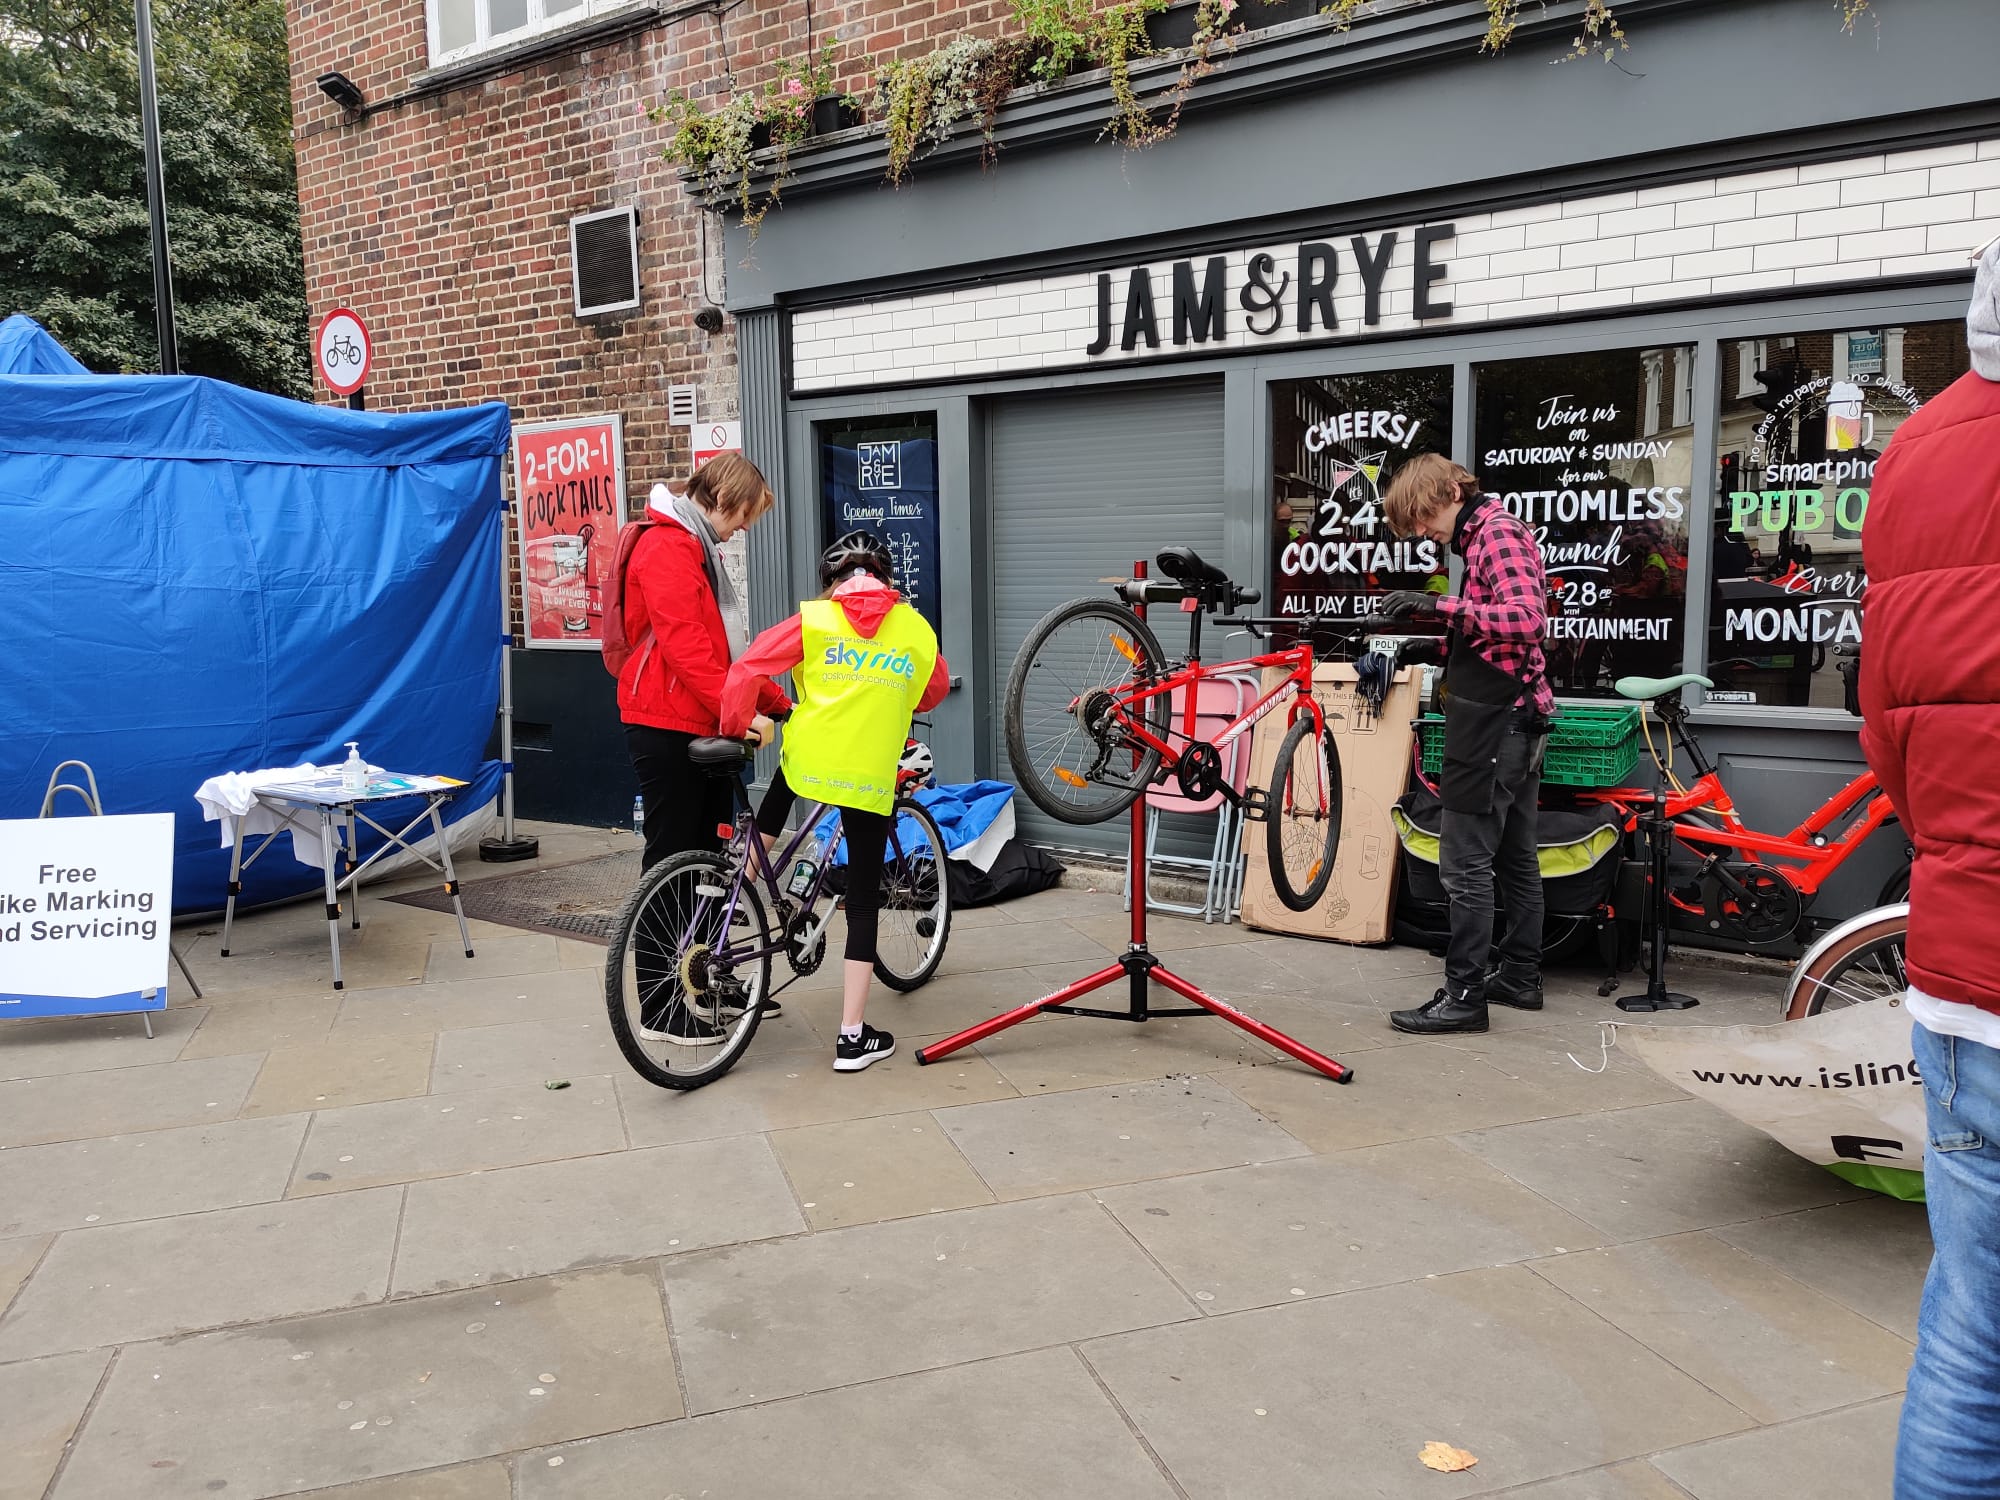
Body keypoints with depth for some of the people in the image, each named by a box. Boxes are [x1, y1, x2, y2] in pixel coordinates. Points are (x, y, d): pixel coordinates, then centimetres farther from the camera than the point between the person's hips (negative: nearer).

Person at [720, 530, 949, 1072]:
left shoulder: (813, 619, 3)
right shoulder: (916, 628, 9)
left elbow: (747, 670, -6)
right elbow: (935, 691, 26)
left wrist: (735, 727, 8)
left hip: (807, 759, 0)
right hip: (870, 778, 0)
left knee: (775, 807, 38)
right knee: (862, 901, 7)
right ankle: (853, 1036, 9)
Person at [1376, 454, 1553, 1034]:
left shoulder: (1497, 533, -13)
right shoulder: (1486, 534, 18)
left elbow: (1528, 617, -27)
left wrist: (1443, 605, -32)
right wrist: (1435, 644, 11)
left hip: (1494, 722, -11)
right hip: (1516, 722, 11)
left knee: (1465, 864, -8)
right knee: (1514, 856, 16)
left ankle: (1465, 994, -3)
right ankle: (1520, 977, 25)